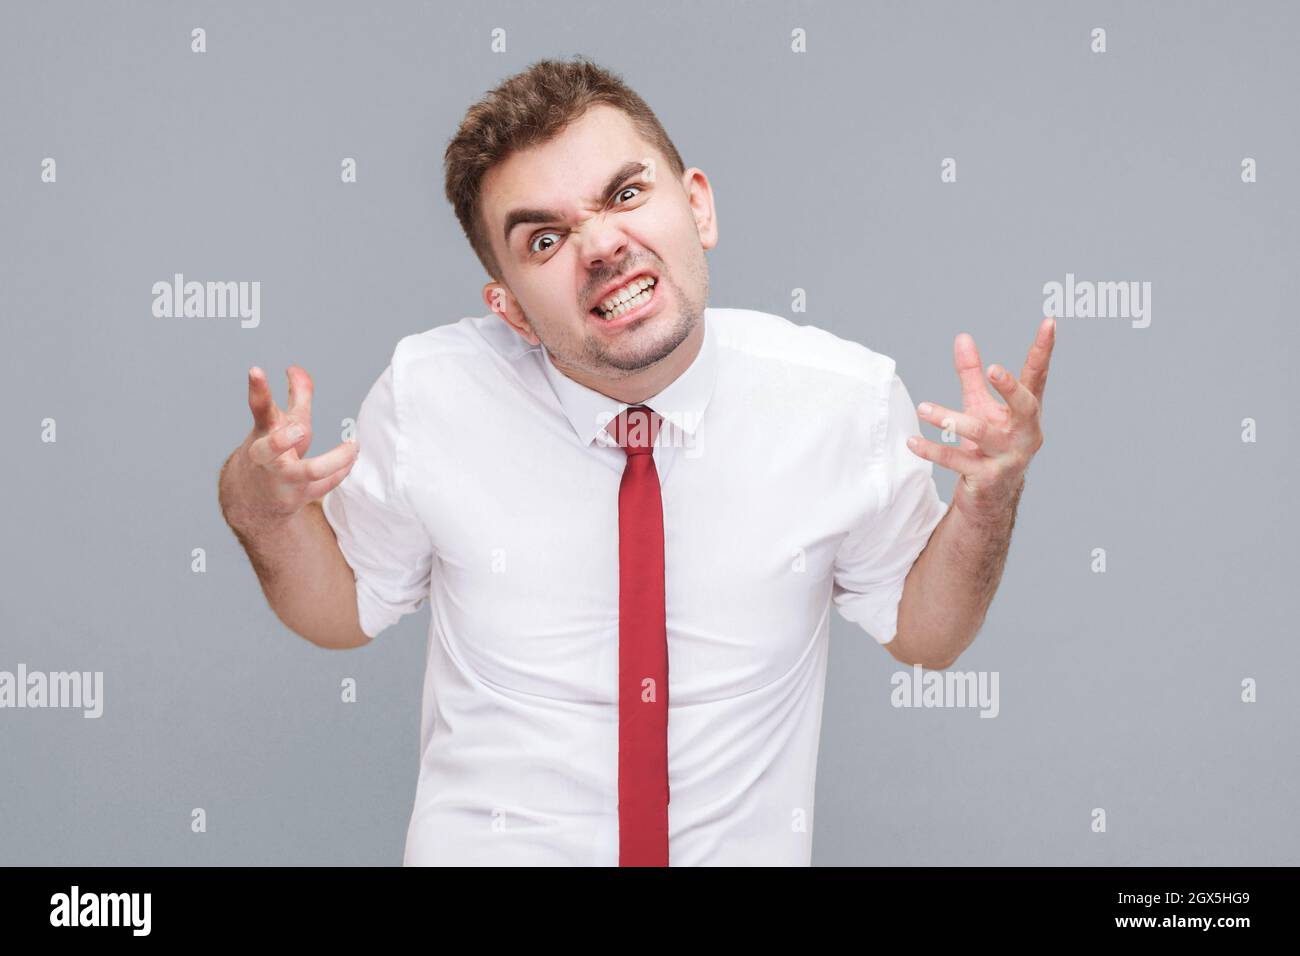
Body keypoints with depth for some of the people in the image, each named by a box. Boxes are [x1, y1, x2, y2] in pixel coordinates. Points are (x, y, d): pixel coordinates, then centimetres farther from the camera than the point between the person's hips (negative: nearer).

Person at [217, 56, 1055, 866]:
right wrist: (263, 513, -22)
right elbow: (350, 609, -3)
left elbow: (923, 632, -3)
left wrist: (990, 498, -21)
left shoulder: (847, 402, -17)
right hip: (487, 849, -1)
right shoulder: (428, 396, -18)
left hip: (751, 847, 1)